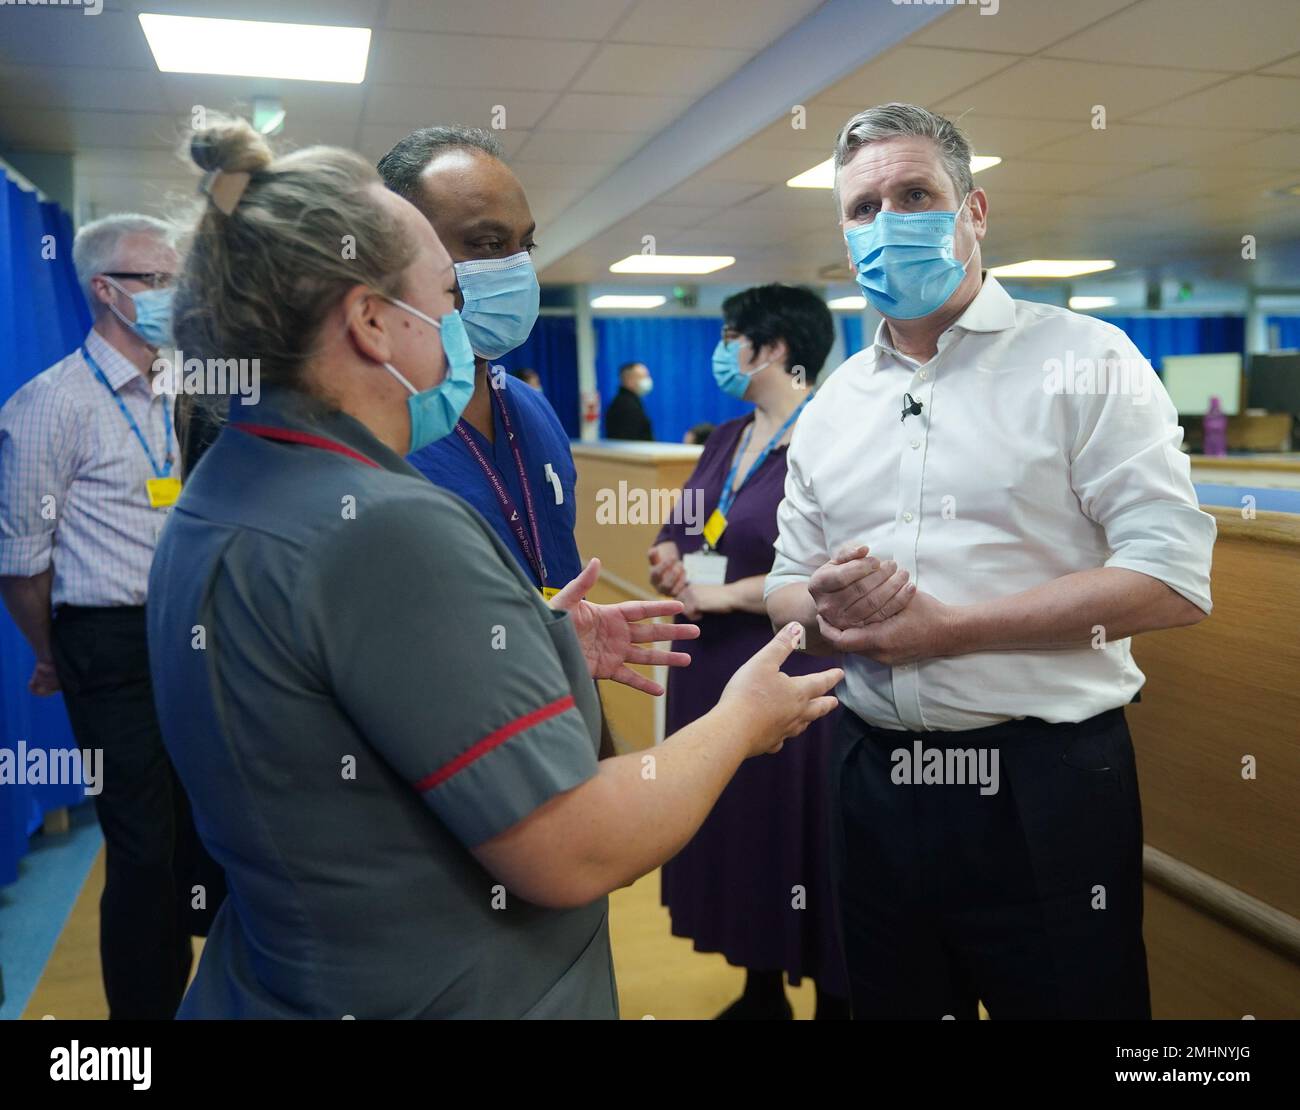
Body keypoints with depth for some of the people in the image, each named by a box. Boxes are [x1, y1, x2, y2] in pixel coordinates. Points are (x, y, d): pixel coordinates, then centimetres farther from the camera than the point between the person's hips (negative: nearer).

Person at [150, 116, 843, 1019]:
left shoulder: (219, 500, 2)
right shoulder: (384, 526, -28)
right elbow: (577, 854, -26)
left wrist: (535, 652, 7)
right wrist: (742, 719, -11)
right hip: (441, 997, -8)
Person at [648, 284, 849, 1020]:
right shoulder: (725, 440, 12)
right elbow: (678, 530, 15)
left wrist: (726, 594, -18)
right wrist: (670, 564, -8)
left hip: (793, 675, -8)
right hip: (712, 666, 8)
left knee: (798, 834, 3)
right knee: (735, 828, 16)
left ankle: (834, 997, 24)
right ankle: (761, 991, 35)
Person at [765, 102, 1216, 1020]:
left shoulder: (1083, 359, -5)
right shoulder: (831, 405, 11)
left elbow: (1172, 581, -13)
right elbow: (786, 586, 15)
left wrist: (947, 626, -16)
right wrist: (825, 609, -10)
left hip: (1046, 785, -4)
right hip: (875, 778, 5)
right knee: (892, 1000, 19)